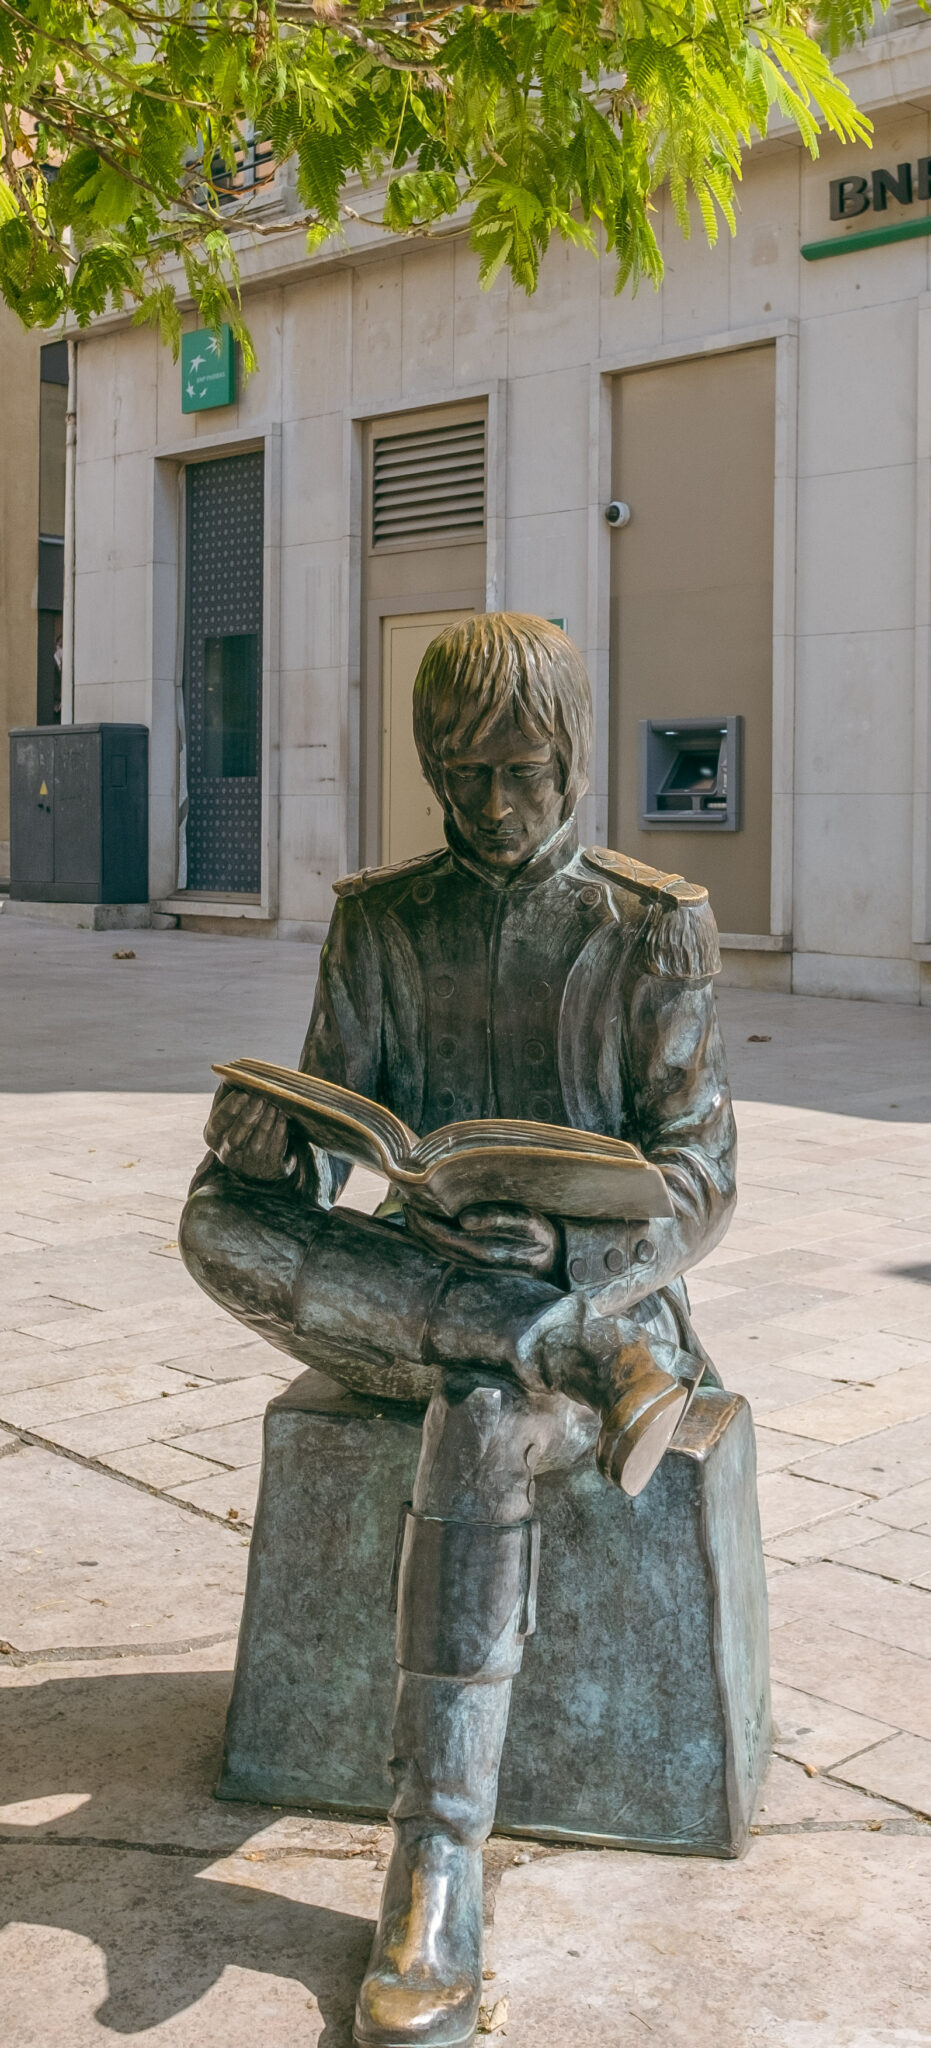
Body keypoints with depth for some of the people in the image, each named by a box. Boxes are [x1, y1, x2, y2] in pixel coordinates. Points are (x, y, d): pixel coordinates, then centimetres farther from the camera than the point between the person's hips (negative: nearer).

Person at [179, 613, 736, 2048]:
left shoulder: (654, 932, -3)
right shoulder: (380, 921, 6)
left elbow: (697, 1181, -8)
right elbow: (327, 1145, 0)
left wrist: (572, 1251, -28)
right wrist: (270, 1140, -25)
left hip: (607, 1281, -3)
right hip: (412, 1292, 3)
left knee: (482, 1421, -37)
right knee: (223, 1223, -27)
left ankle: (439, 1876, -31)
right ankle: (591, 1372, -28)